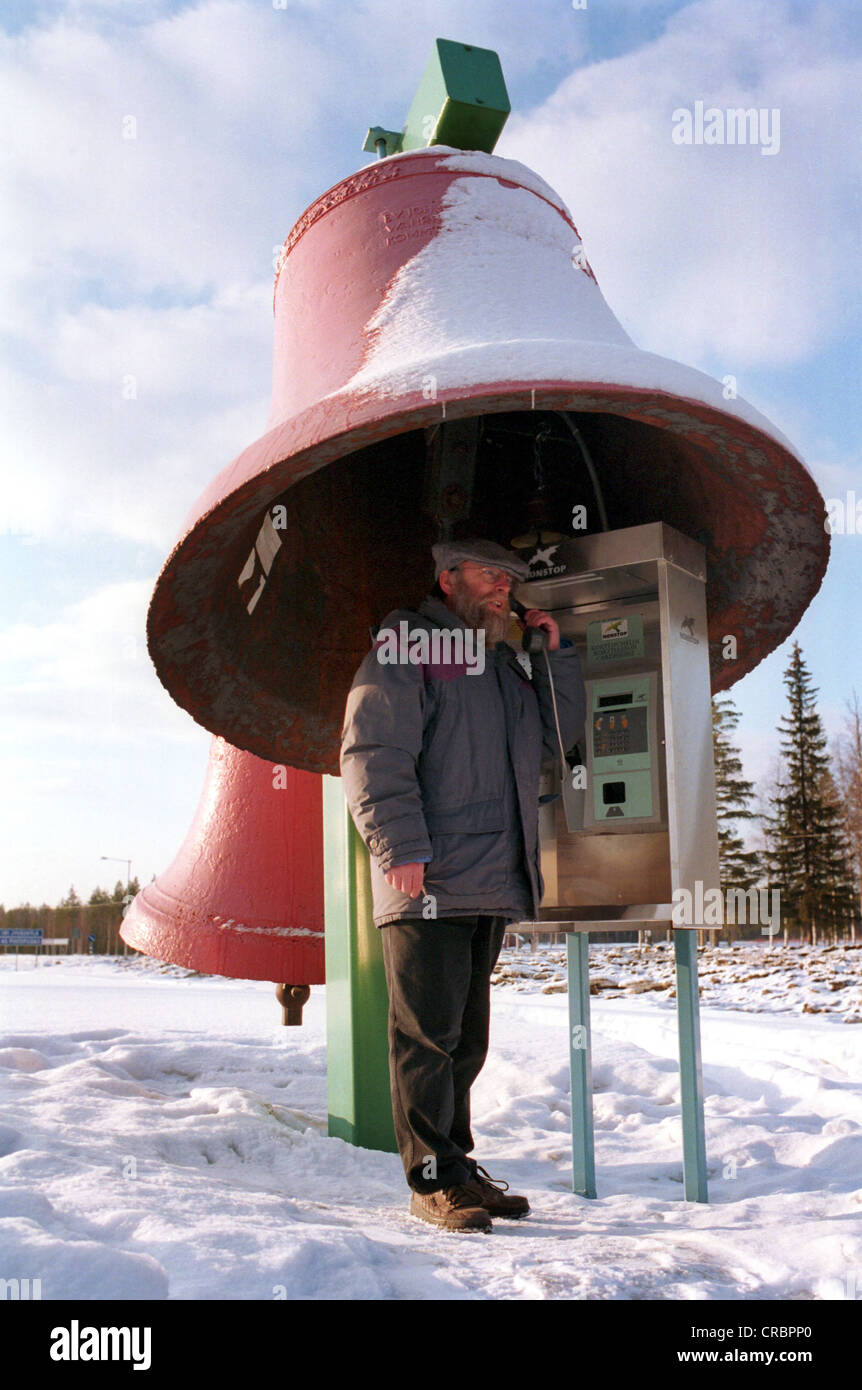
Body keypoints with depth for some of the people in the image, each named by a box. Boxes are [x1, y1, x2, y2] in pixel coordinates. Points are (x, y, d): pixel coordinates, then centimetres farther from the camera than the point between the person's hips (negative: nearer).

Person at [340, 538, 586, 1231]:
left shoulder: (505, 662, 23)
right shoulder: (406, 643, -1)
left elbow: (559, 735, 24)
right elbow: (373, 751, -10)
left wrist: (557, 654, 14)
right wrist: (402, 846, -20)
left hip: (492, 884, 8)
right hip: (427, 884, -8)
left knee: (466, 1034, 13)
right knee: (428, 1031, -4)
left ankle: (458, 1165, 22)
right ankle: (434, 1179, 4)